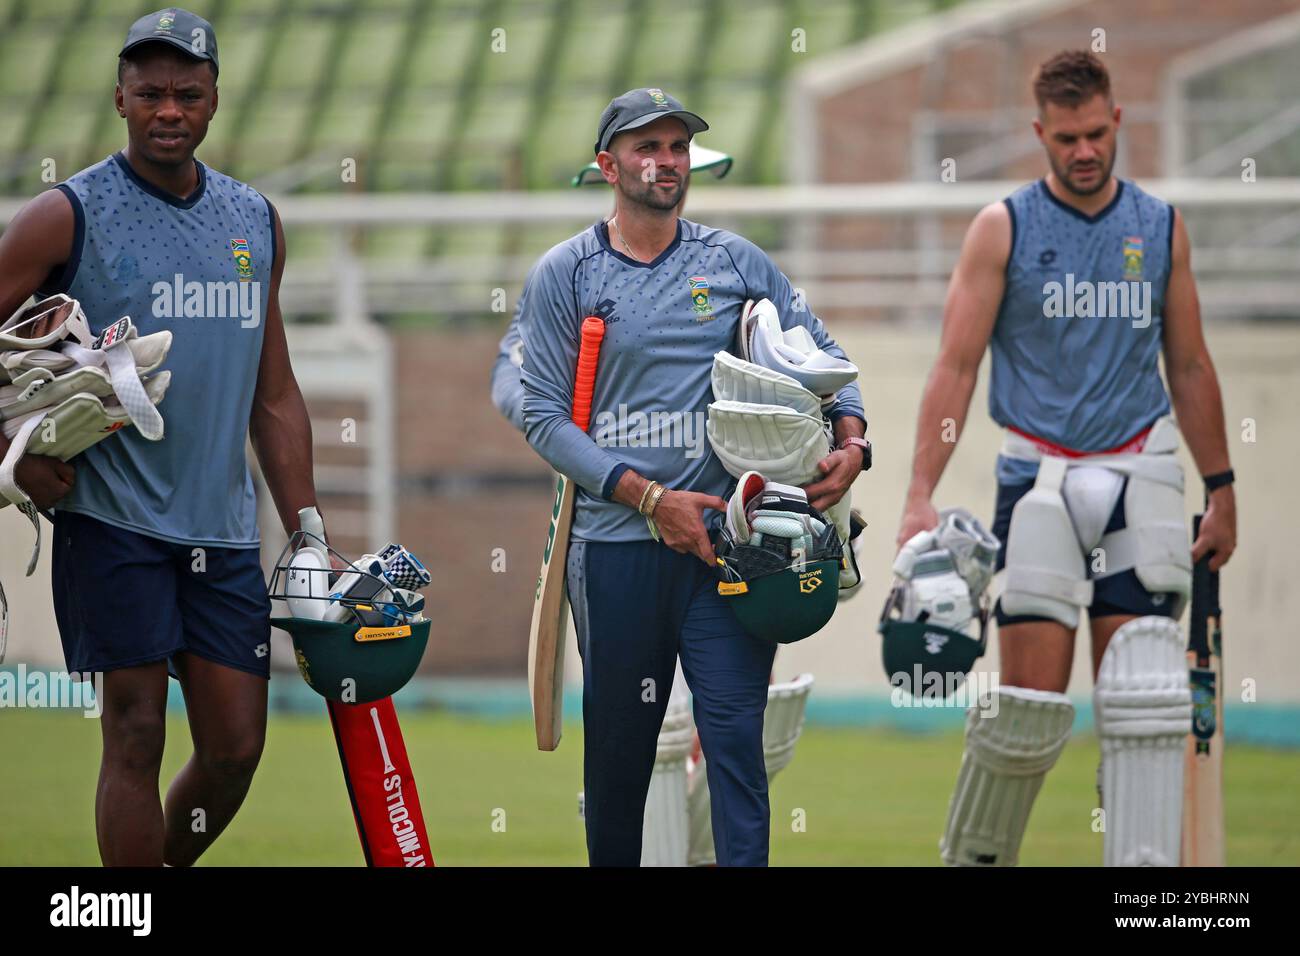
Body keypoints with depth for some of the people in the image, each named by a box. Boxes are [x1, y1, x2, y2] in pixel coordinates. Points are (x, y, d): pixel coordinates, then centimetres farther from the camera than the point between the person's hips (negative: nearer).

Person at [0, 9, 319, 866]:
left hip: (225, 528, 5)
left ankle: (170, 861, 28)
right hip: (113, 518, -5)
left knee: (237, 746, 4)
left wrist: (309, 538, 13)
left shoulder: (256, 222, 12)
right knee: (137, 734, -6)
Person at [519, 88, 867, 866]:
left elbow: (822, 354, 15)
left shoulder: (737, 262, 10)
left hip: (724, 539, 0)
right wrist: (651, 499, -11)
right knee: (618, 748, 7)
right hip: (616, 540, 0)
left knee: (736, 735, -9)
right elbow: (545, 416, -1)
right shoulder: (566, 275, 4)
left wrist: (851, 441, -6)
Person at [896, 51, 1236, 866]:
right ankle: (973, 856, 9)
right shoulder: (1004, 229, 0)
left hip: (1140, 479, 3)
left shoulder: (1161, 229, 9)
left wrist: (1222, 491, 16)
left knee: (1142, 702, -3)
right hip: (1040, 479, -3)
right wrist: (921, 495, -12)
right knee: (1032, 699, -6)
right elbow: (956, 367, -3)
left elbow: (1190, 368, 17)